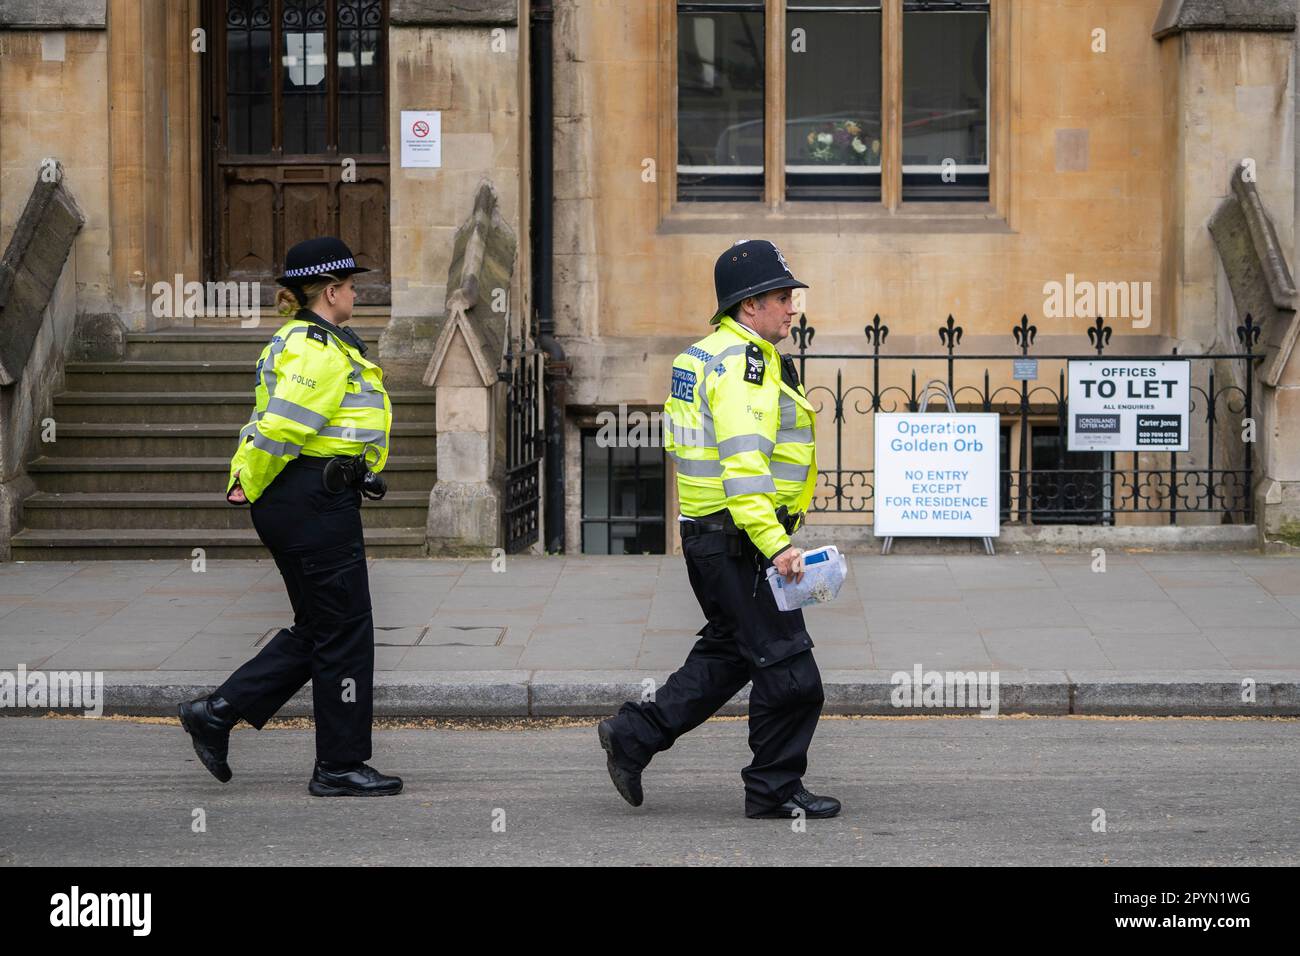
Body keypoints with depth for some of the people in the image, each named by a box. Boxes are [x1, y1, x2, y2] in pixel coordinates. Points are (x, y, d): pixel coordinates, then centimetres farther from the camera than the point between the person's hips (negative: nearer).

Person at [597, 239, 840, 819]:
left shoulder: (711, 355, 16)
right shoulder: (744, 364, -18)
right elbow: (744, 466, -27)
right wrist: (776, 545, -30)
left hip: (708, 534, 10)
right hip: (739, 539, -10)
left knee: (727, 654, 20)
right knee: (786, 667, -2)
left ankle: (633, 735, 20)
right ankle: (774, 789, 7)